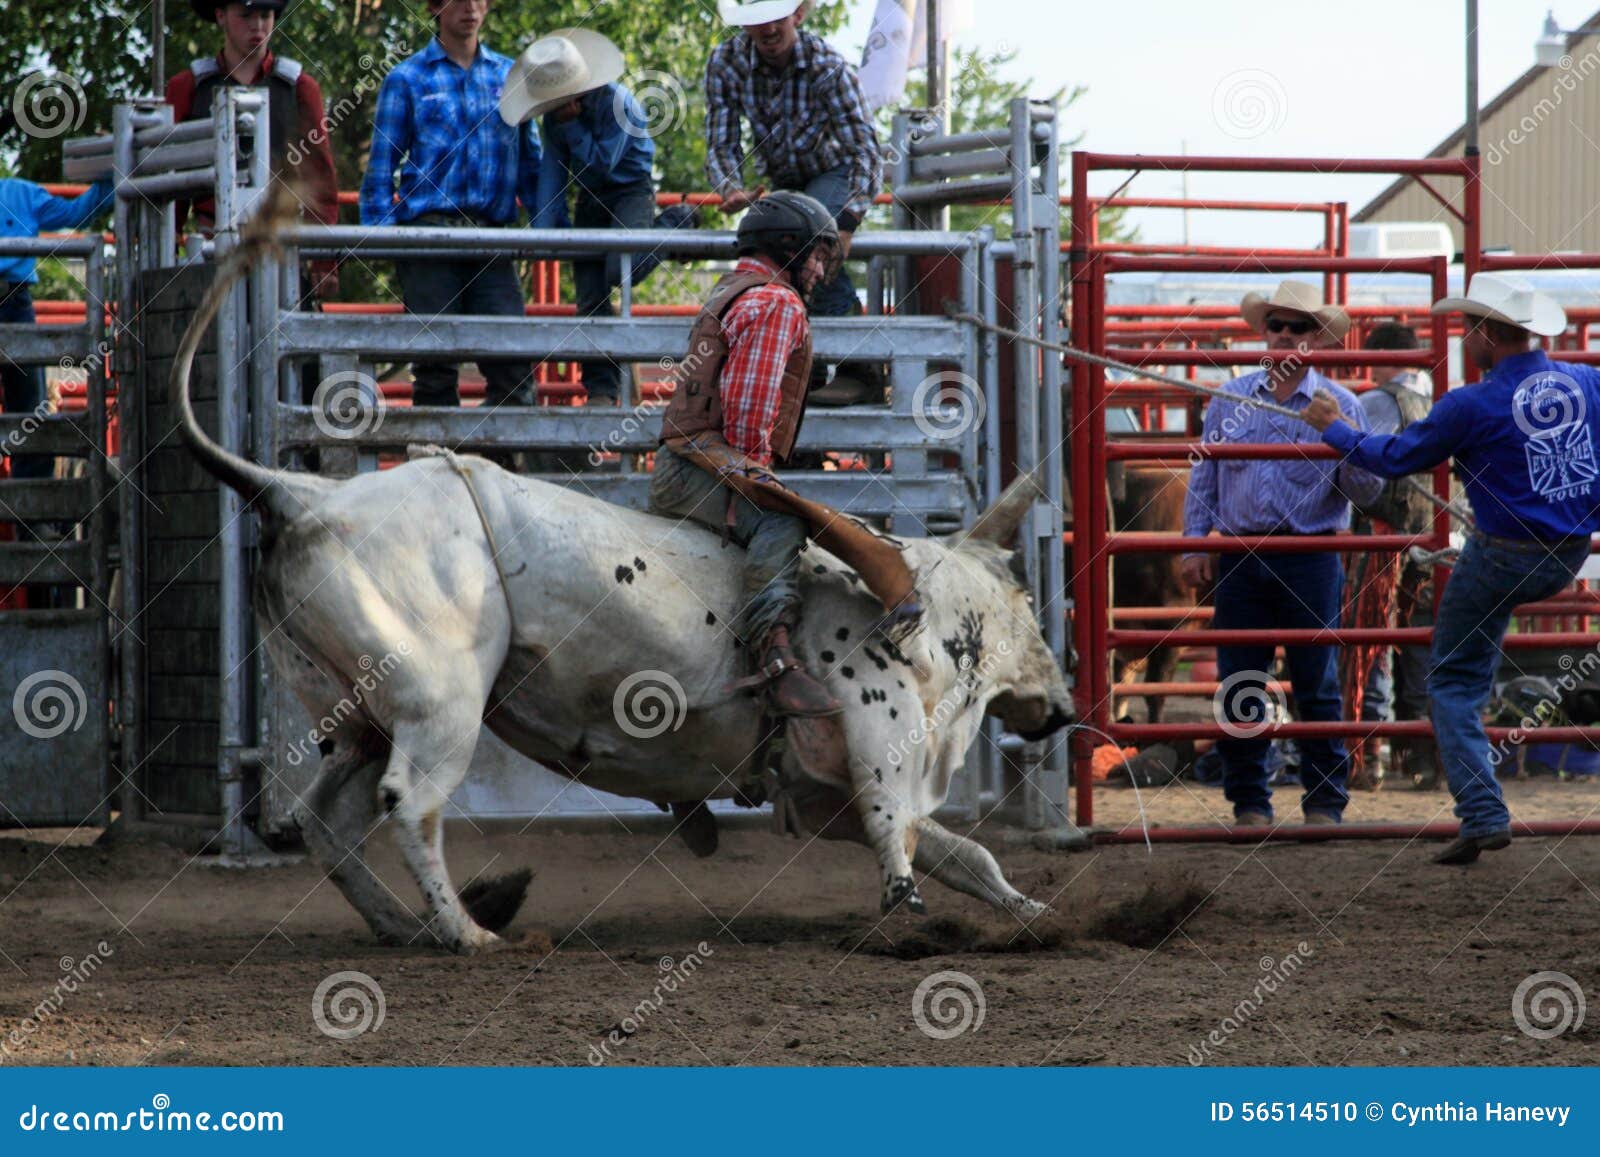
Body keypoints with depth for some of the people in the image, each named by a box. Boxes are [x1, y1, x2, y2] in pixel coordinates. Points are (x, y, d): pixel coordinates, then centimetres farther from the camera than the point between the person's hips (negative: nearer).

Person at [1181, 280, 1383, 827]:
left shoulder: (1339, 405, 4)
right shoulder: (1231, 400, 11)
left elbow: (1366, 489, 1)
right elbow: (1204, 476, 16)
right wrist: (1196, 541, 8)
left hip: (1310, 562, -2)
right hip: (1240, 557, 2)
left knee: (1317, 687, -1)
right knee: (1238, 687, 2)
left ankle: (1325, 803, 5)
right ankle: (1249, 802, 10)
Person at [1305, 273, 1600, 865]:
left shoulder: (1472, 407, -17)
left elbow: (1393, 459, -6)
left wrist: (1334, 428, 11)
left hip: (1504, 561, -6)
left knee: (1454, 682, 6)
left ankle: (1483, 816, -5)